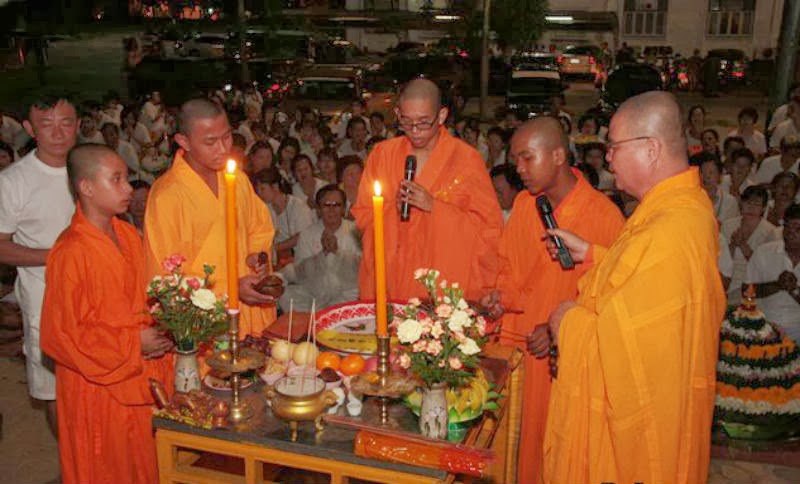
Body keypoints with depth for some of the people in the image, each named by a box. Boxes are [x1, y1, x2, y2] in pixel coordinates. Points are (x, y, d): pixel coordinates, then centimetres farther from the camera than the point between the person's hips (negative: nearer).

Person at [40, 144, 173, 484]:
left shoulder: (128, 235, 2)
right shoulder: (70, 253, -21)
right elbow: (61, 335, -18)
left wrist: (158, 332, -2)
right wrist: (133, 343, -17)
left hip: (141, 377, 7)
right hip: (98, 384, -6)